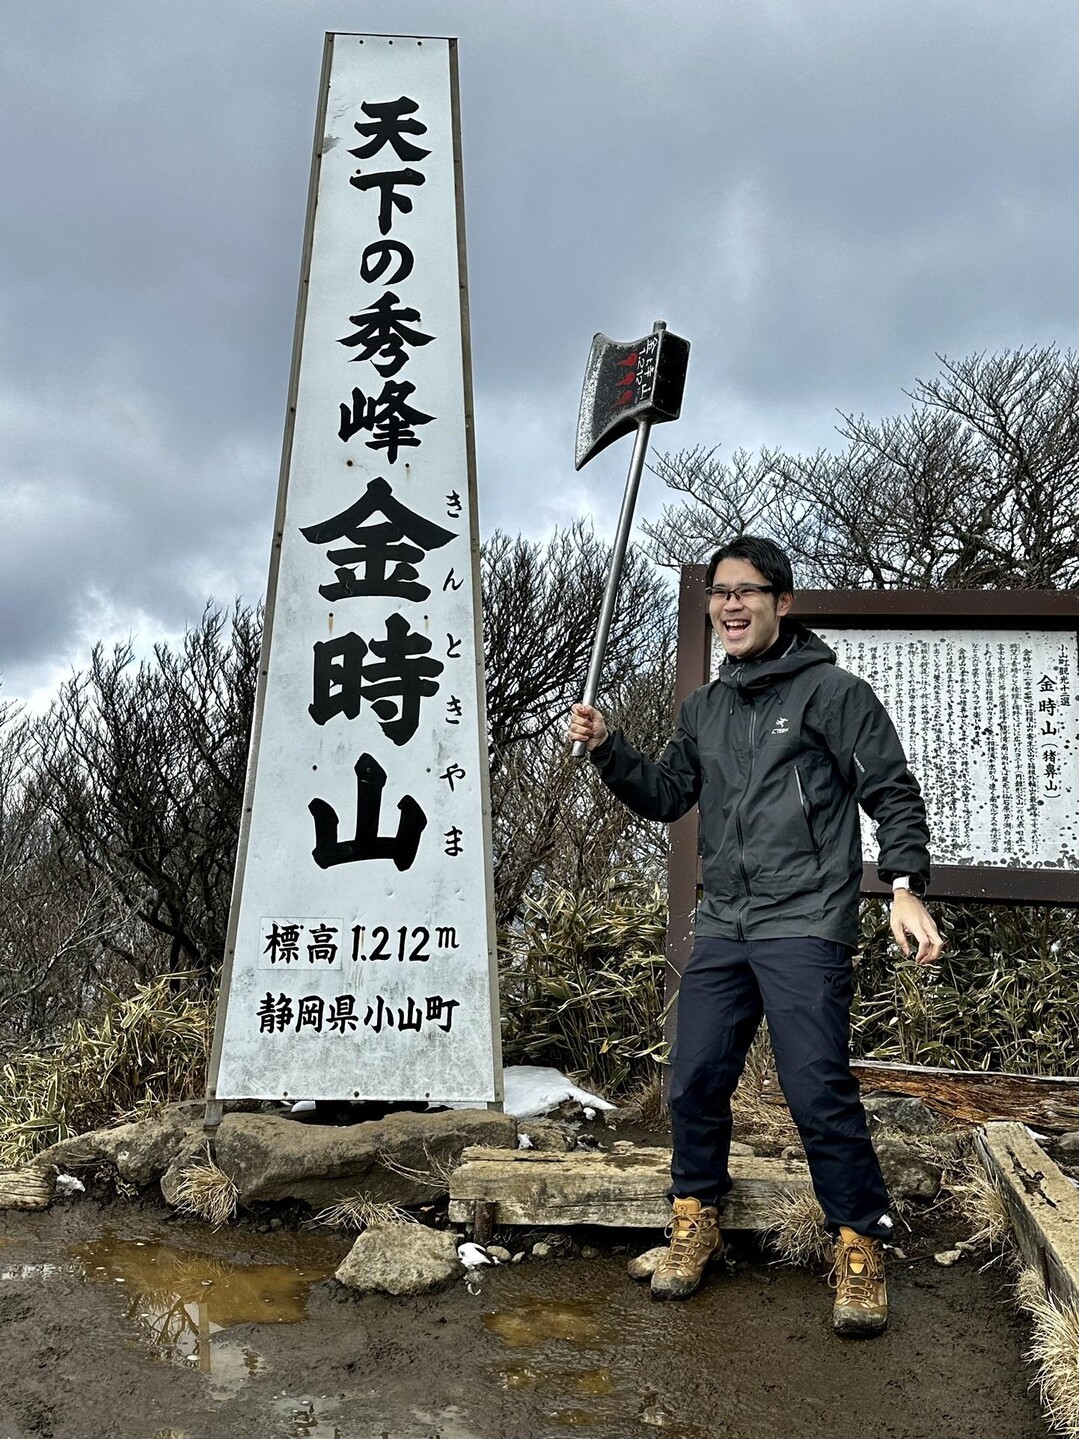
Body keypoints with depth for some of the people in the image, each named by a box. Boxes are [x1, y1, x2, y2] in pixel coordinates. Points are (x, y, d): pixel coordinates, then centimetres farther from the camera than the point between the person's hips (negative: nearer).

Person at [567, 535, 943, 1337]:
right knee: (695, 1081, 7)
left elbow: (894, 795, -3)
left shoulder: (832, 691, -2)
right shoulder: (706, 709, 16)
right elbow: (665, 796, 20)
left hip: (806, 926, -6)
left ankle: (861, 1247, 11)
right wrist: (606, 748, 6)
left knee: (818, 1089, -8)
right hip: (722, 929, 6)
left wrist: (905, 888, -15)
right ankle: (697, 1220, 26)